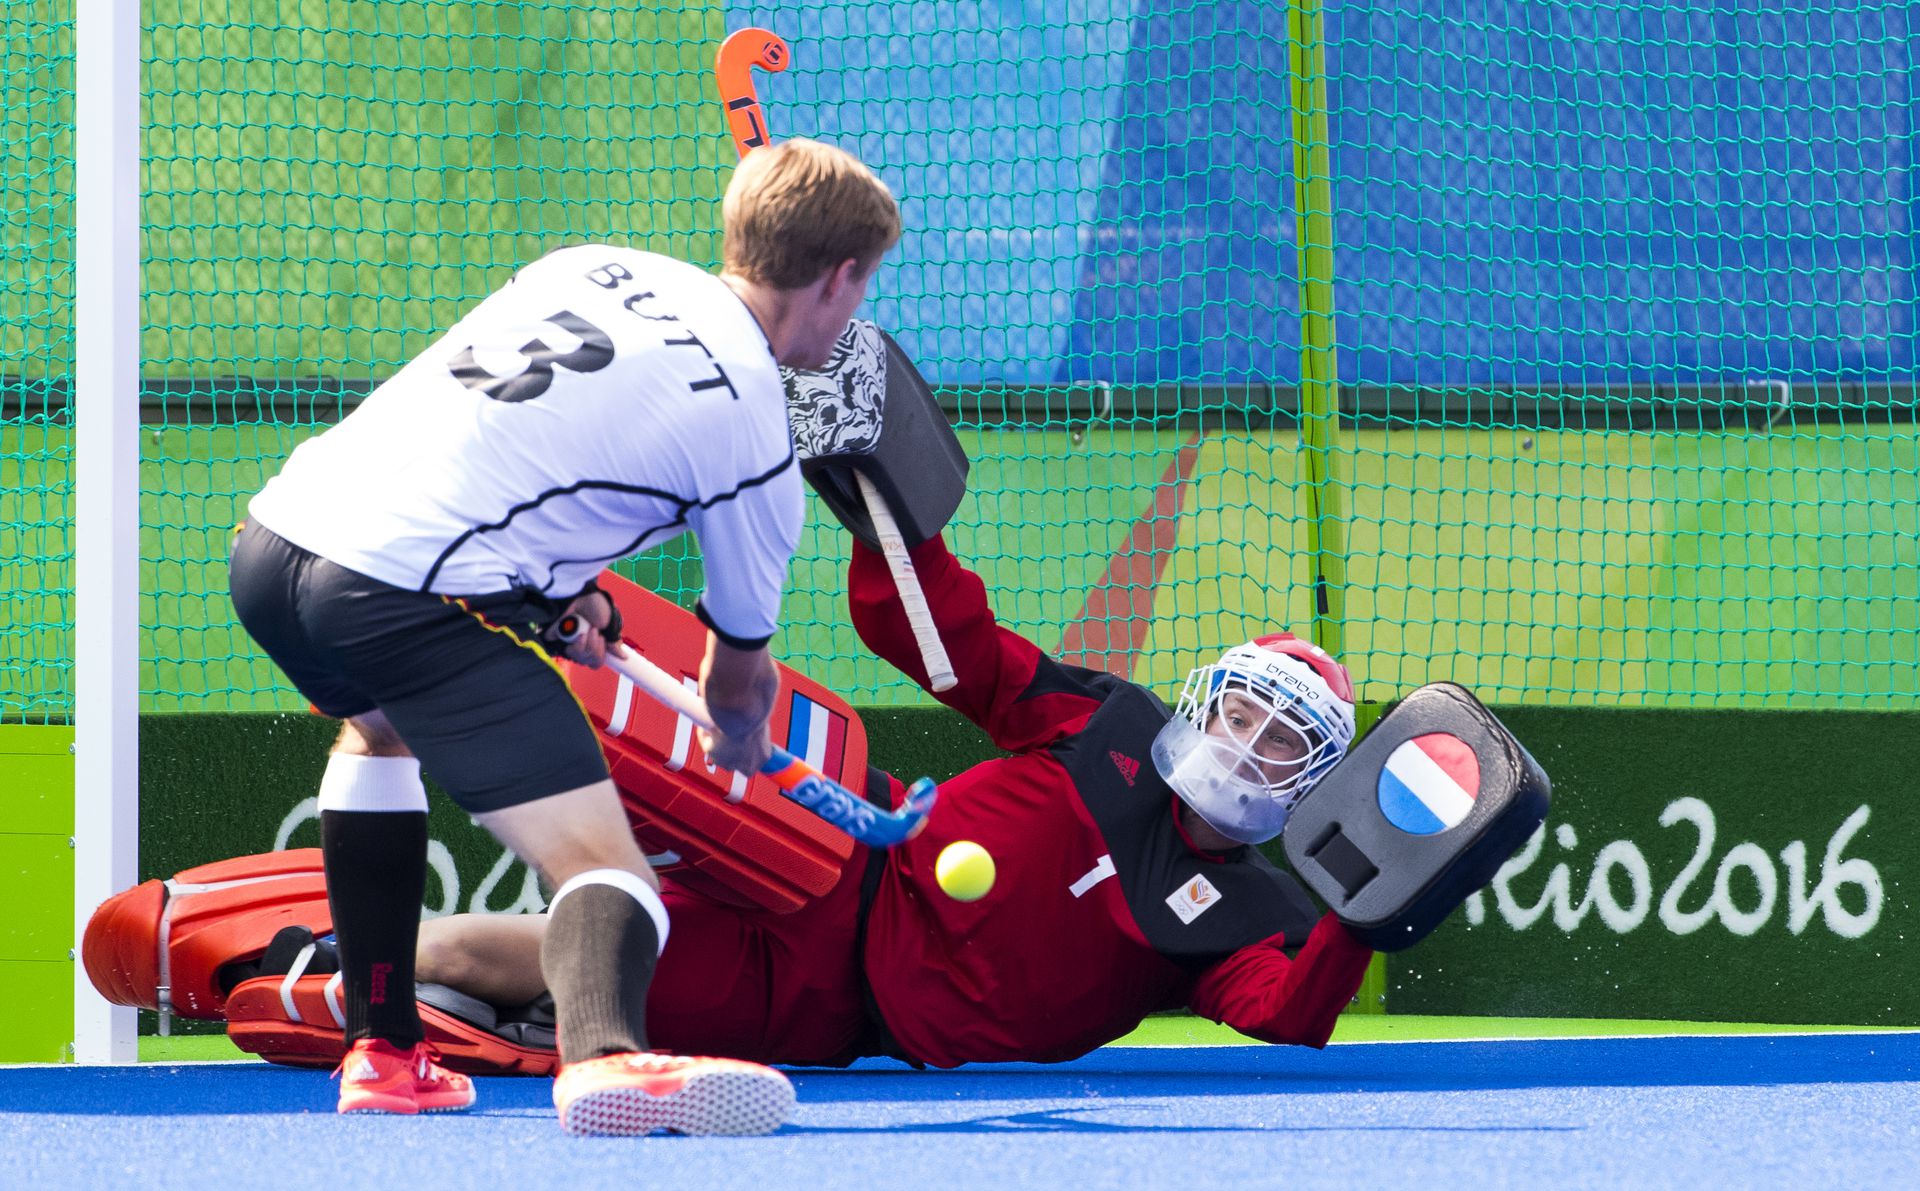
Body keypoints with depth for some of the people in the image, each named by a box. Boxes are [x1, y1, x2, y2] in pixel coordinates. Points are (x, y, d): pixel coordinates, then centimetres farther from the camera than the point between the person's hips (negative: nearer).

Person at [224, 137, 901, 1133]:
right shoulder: (750, 429, 4)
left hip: (274, 535, 8)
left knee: (379, 719, 40)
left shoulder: (595, 266, 21)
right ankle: (604, 1052, -46)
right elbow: (740, 677, 19)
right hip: (409, 592, -8)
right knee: (604, 870, -13)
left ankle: (381, 1051, 41)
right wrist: (740, 741, 41)